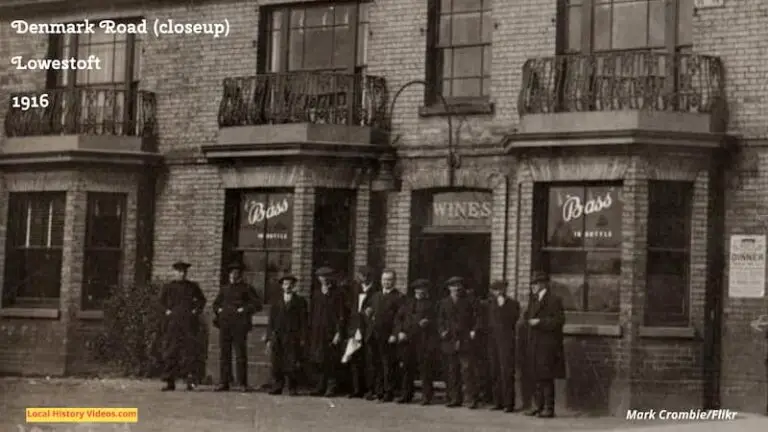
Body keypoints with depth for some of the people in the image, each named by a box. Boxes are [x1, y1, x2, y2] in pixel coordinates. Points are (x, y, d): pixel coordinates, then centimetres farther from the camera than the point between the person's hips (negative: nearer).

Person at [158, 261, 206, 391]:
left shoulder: (192, 286, 10)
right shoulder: (168, 287, 9)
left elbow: (202, 300, 16)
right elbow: (162, 301, 12)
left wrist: (196, 310, 2)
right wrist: (167, 311, -3)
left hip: (189, 321, 0)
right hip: (173, 322, 1)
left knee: (189, 349, -9)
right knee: (170, 352, 1)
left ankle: (190, 380, -10)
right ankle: (170, 382, 5)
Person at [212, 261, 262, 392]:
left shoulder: (246, 288, 5)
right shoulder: (224, 288, 18)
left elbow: (257, 304, 0)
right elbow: (216, 303, 29)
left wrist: (244, 310, -9)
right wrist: (218, 310, 9)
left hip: (240, 325, -4)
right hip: (225, 324, 4)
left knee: (240, 354, -5)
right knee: (224, 354, 1)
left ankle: (243, 383, -2)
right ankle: (223, 382, 4)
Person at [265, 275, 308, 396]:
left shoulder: (300, 302, 9)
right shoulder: (276, 303, 17)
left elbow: (303, 321, 4)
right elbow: (271, 322, 14)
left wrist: (302, 338, -5)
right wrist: (268, 338, 5)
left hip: (292, 337, -3)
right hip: (277, 337, 3)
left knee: (292, 365, -7)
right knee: (276, 364, -5)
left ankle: (293, 389, -1)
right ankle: (277, 387, -1)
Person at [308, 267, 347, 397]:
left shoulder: (337, 295, -2)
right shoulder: (317, 296, 13)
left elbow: (341, 315, -5)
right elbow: (312, 314, 15)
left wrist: (338, 333, -12)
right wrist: (311, 331, 9)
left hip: (331, 332, -5)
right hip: (318, 333, 5)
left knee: (331, 361, -3)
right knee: (318, 361, 5)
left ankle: (331, 387, 3)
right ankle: (321, 387, 13)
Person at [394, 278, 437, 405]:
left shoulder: (431, 304, 9)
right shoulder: (408, 303, 19)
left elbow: (436, 321, 5)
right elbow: (399, 318, 15)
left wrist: (427, 323, -15)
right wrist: (400, 332, 0)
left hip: (424, 341, -3)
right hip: (407, 340, 3)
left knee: (425, 369, -6)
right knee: (407, 368, 5)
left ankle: (426, 396, -1)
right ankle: (406, 395, 13)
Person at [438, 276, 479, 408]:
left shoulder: (467, 302, 8)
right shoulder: (444, 303, 12)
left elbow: (473, 318, 11)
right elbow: (440, 320, 12)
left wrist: (473, 331, -4)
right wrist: (442, 331, -4)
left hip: (464, 341, -2)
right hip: (449, 341, 2)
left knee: (466, 369, -10)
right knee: (452, 371, 5)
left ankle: (473, 398, -8)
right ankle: (455, 398, 11)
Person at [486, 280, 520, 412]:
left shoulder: (513, 304, 1)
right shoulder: (491, 304, 17)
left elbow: (512, 321, -12)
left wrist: (502, 305, -11)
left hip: (506, 341, -5)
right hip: (493, 341, 5)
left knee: (507, 372, -9)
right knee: (495, 372, 5)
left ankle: (509, 403, -9)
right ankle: (498, 402, 10)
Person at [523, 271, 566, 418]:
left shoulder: (554, 300, -9)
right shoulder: (534, 300, 17)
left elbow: (559, 321, -16)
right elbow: (528, 316, 26)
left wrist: (539, 322, -18)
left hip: (547, 345, -8)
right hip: (535, 345, 8)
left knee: (546, 377, -6)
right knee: (538, 377, 12)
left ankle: (549, 408, -1)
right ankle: (539, 406, 19)